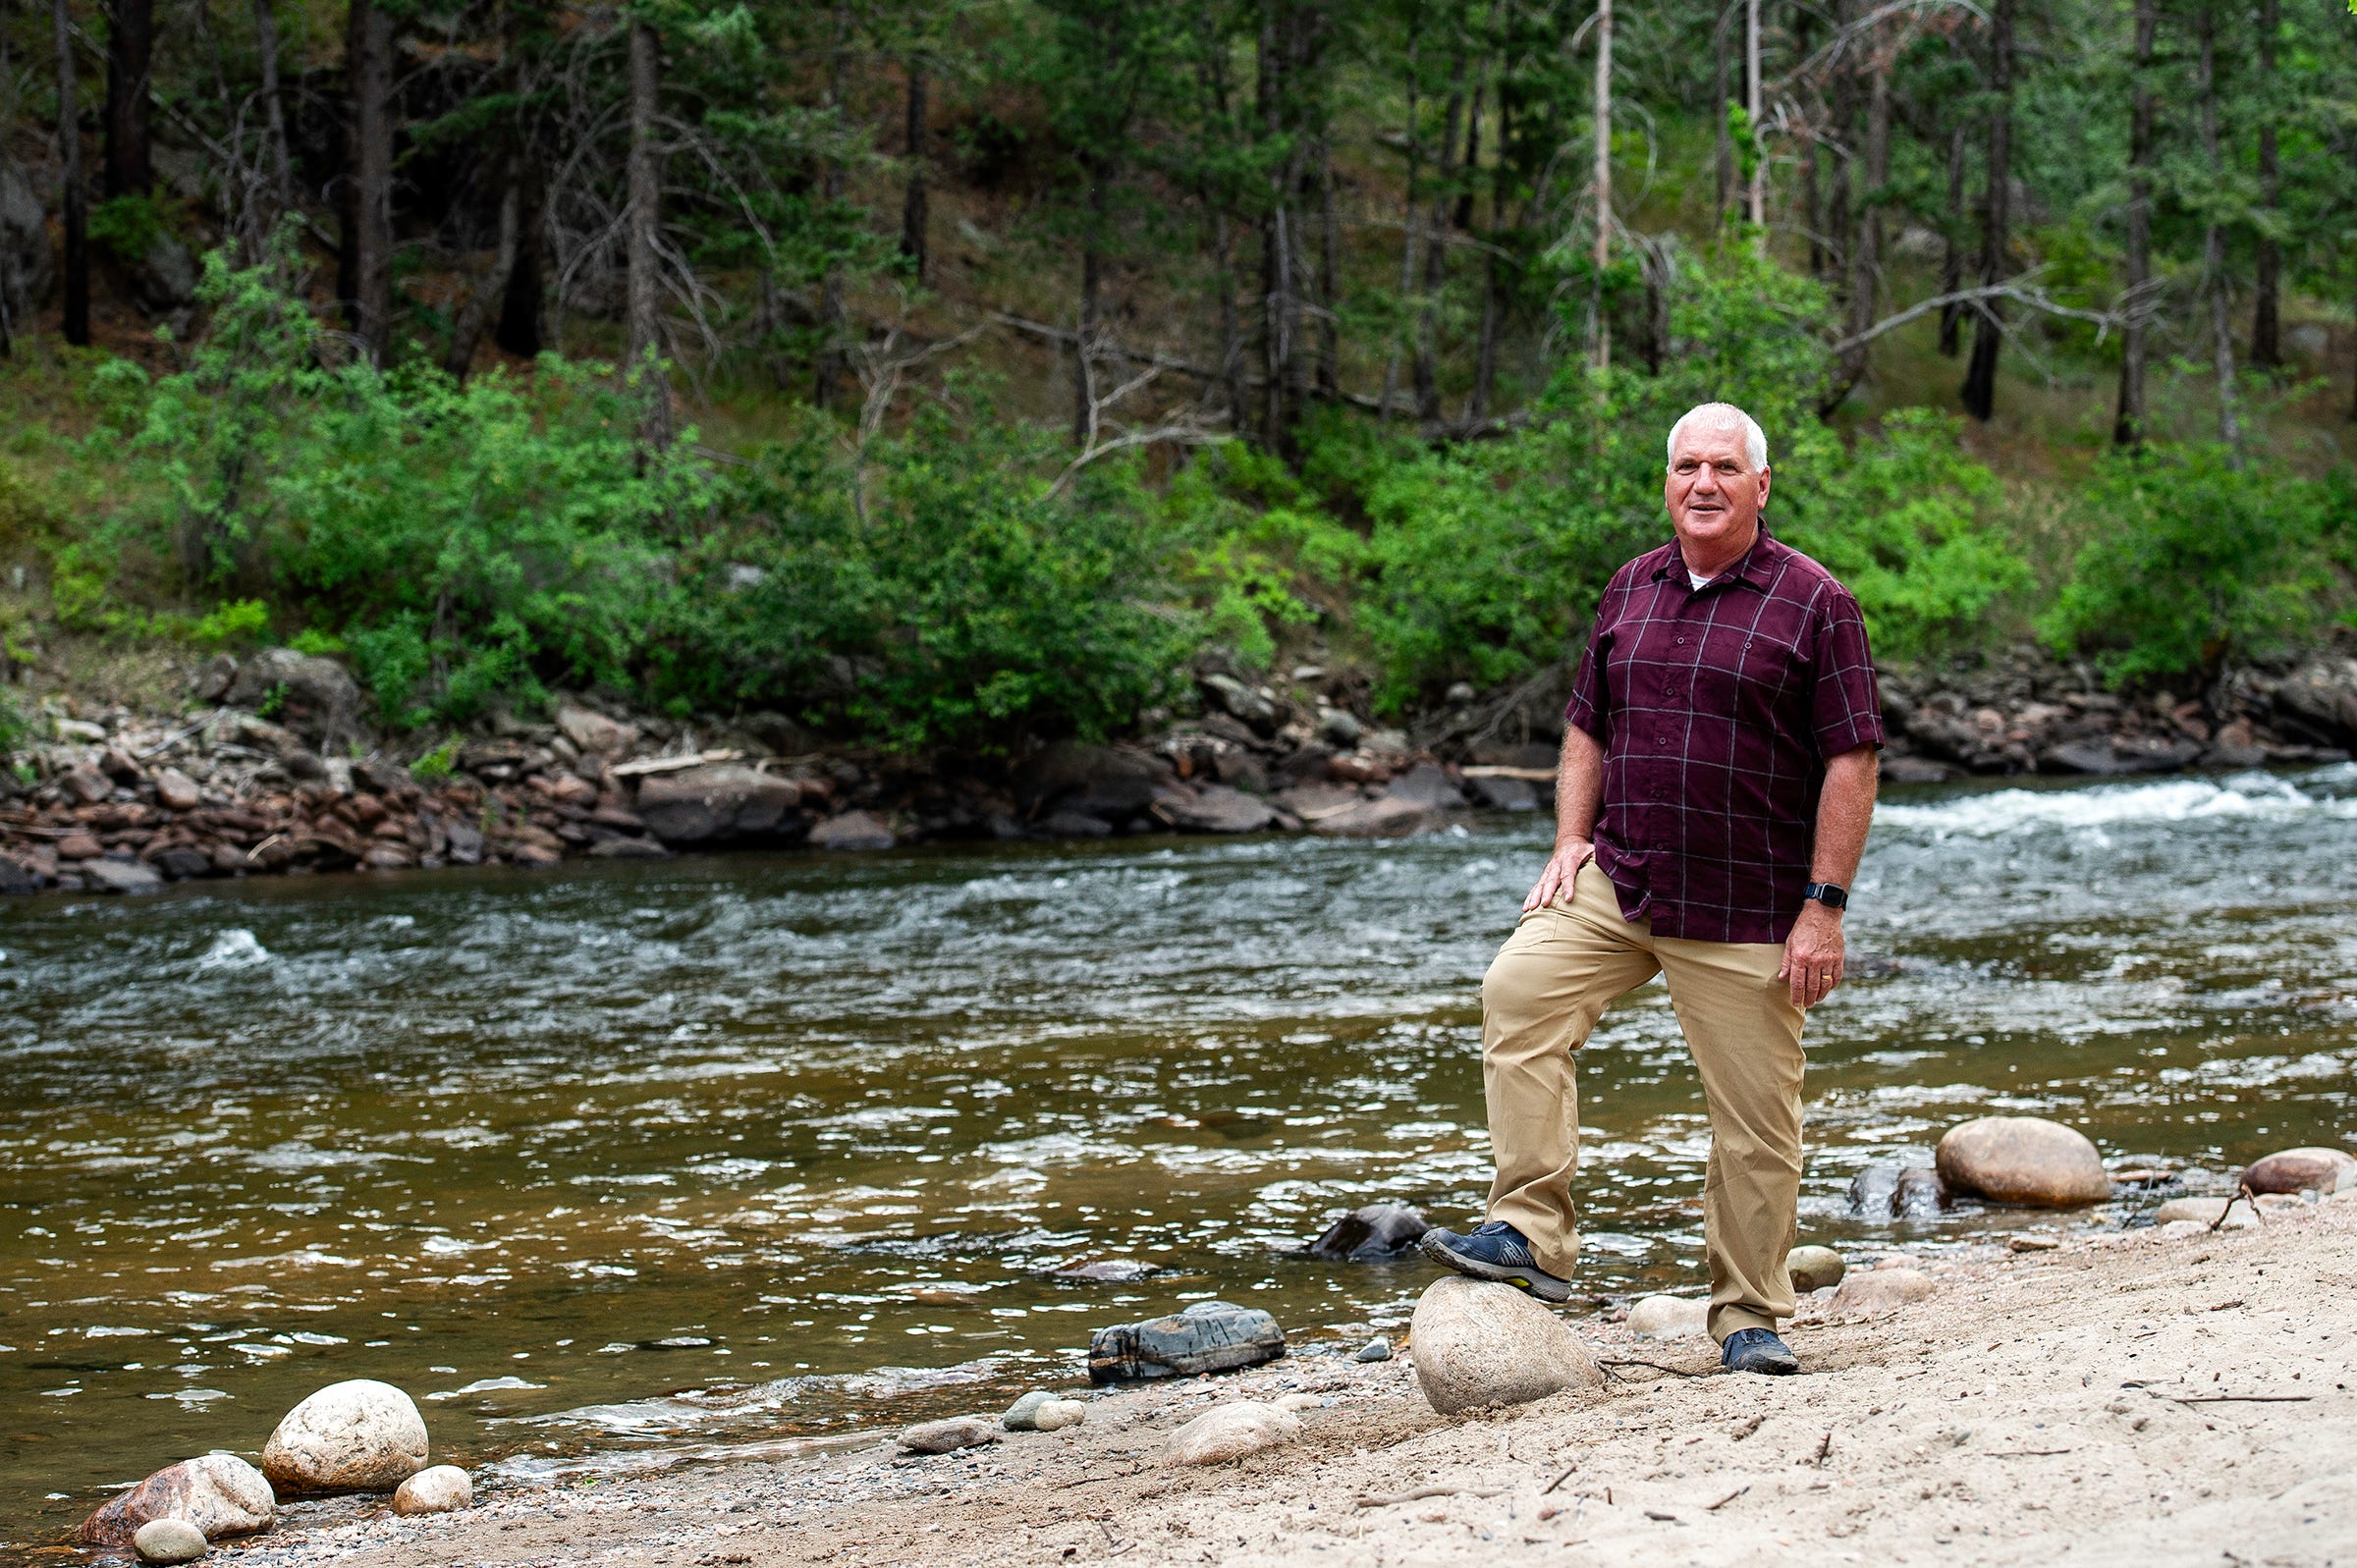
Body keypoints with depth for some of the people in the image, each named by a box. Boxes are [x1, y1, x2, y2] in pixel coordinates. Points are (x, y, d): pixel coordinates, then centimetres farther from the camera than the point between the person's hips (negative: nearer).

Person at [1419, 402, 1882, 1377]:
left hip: (1747, 908, -4)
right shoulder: (1630, 591, 11)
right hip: (1619, 882, 4)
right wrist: (1571, 841, 5)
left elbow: (1851, 761, -8)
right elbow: (1587, 728, 20)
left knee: (1755, 1119, 0)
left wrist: (1824, 907, -13)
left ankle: (1751, 1320, 14)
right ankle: (1530, 1236, -14)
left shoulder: (1812, 603, -6)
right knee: (1518, 992, -17)